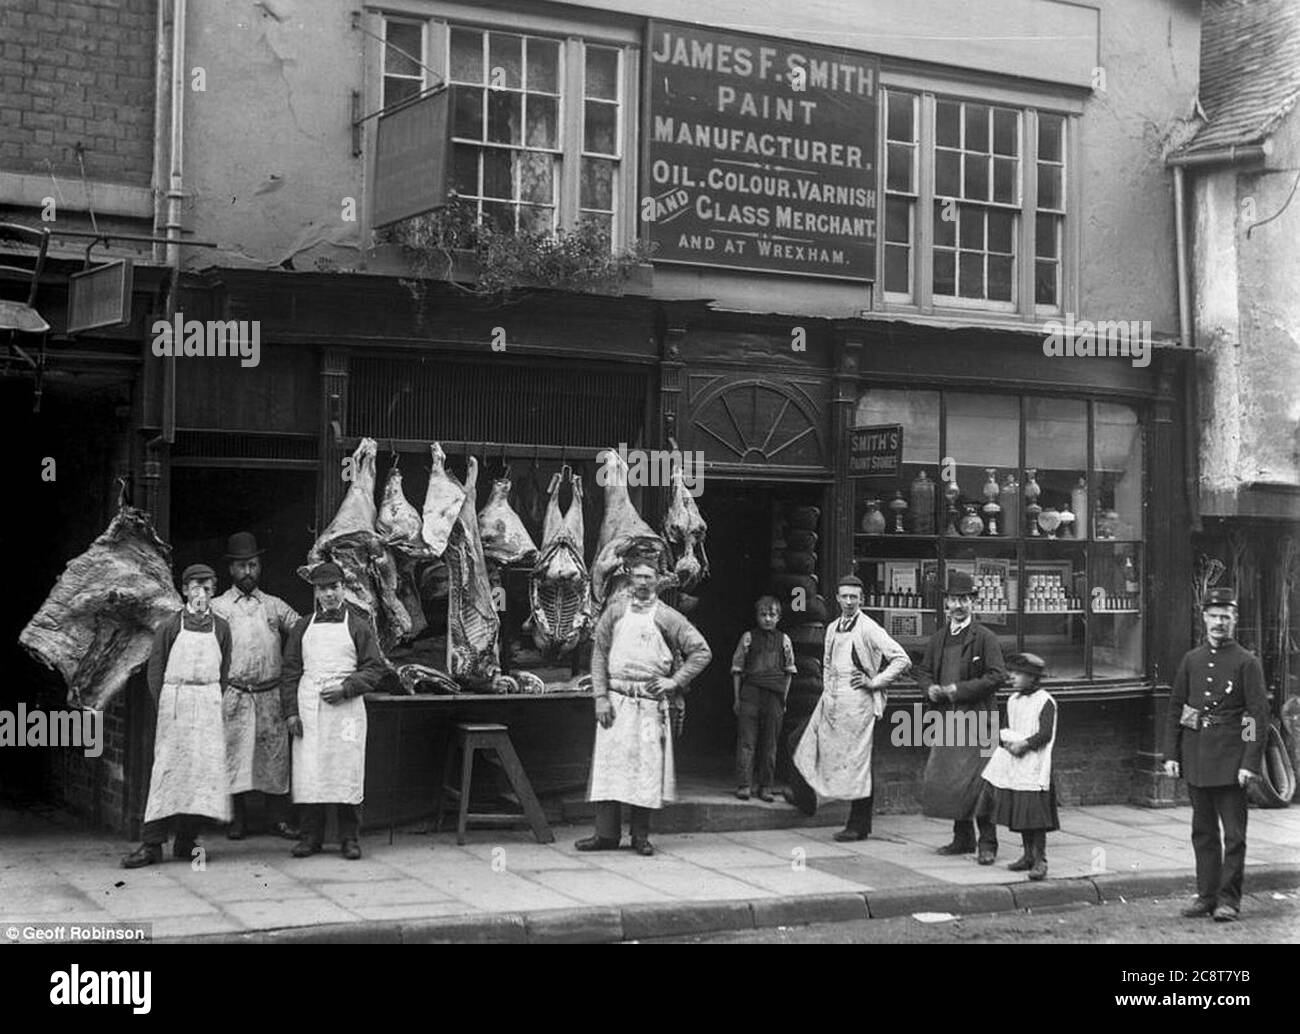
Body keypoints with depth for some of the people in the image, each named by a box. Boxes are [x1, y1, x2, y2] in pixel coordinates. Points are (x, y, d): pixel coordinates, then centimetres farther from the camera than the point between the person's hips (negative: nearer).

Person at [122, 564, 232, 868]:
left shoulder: (220, 628, 9)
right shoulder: (170, 627, 3)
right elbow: (155, 670, 4)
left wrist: (214, 703, 4)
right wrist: (164, 705, -4)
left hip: (209, 704, 2)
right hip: (174, 700, -2)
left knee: (206, 769, -2)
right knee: (167, 771, -5)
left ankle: (185, 843, 7)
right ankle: (152, 845, -3)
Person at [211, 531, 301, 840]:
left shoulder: (274, 606, 13)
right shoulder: (217, 607, 8)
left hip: (271, 694, 2)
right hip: (233, 695, -2)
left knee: (275, 755, 2)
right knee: (234, 754, -2)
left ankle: (279, 817, 10)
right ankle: (238, 818, 9)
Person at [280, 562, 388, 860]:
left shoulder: (358, 626, 7)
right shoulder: (302, 627, 13)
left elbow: (376, 667, 3)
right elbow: (290, 671, 10)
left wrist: (345, 689, -10)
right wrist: (290, 711, 1)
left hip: (346, 708, -2)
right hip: (308, 709, 2)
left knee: (347, 773, -3)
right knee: (309, 773, -1)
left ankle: (349, 838, 5)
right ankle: (311, 837, 8)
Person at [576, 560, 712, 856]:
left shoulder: (668, 617, 5)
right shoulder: (616, 610, 9)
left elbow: (701, 651, 6)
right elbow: (599, 652, 6)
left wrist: (675, 681, -2)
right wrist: (601, 696, -3)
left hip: (651, 701, -1)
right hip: (616, 699, 1)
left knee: (648, 766, -1)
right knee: (609, 764, -2)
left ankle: (641, 835, 8)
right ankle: (606, 834, 3)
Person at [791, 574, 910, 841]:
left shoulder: (869, 629, -9)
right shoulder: (833, 629, 13)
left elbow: (902, 660, -12)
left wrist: (874, 682, -11)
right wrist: (828, 690, 15)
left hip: (857, 703, -7)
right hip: (832, 703, 7)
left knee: (856, 761, -2)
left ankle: (859, 826, 5)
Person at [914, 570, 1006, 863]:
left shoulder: (985, 638, -5)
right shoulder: (938, 639, 13)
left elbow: (997, 676, -11)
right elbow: (923, 670, 22)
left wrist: (959, 690, -15)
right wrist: (930, 689, -1)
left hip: (978, 720, -6)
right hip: (948, 718, 6)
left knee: (977, 781, -8)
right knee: (945, 778, 8)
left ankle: (987, 844, 0)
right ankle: (963, 838, 21)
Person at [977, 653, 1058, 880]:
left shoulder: (1044, 701, -8)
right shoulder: (1013, 700, 14)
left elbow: (1045, 734, -15)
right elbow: (1005, 729, 13)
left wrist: (1024, 744, -19)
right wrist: (1007, 742, -7)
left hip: (1034, 766, -7)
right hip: (1012, 764, 7)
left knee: (1035, 814, -8)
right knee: (1019, 812, 12)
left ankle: (1040, 860, -2)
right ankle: (1028, 855, 24)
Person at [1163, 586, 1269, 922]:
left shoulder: (1247, 662, -4)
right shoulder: (1191, 660, 9)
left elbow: (1260, 715, -8)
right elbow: (1174, 709, 11)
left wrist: (1250, 763, -14)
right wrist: (1170, 754, 4)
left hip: (1230, 759, -4)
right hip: (1196, 757, 4)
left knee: (1234, 833, -1)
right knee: (1203, 831, 10)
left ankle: (1229, 899, 6)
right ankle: (1207, 895, 18)